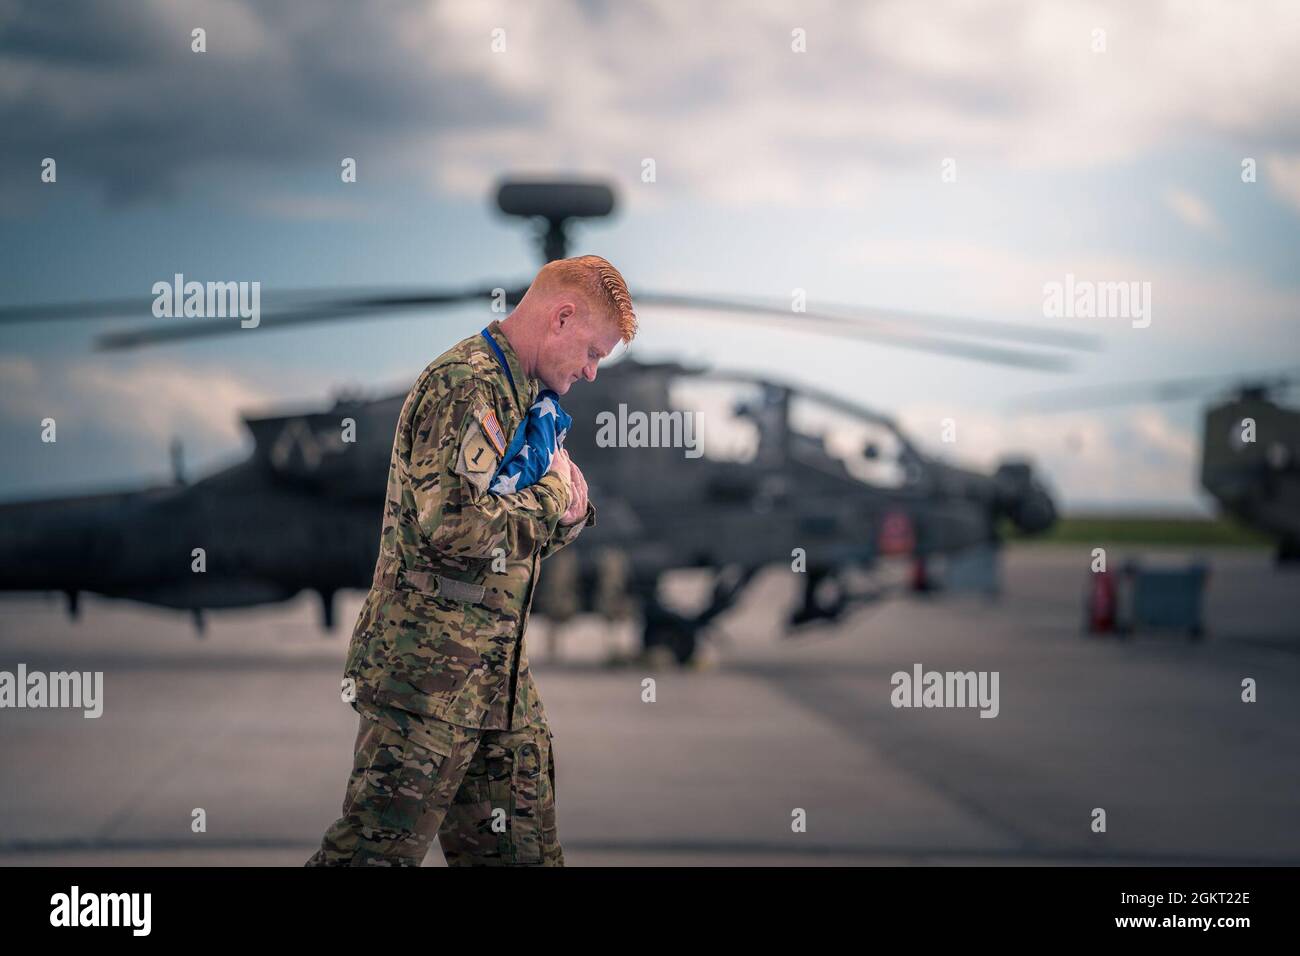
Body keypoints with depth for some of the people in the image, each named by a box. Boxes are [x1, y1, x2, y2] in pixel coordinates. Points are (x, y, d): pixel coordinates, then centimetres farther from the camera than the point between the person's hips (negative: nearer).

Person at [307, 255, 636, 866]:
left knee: (523, 848, 11)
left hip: (497, 673, 10)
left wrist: (568, 511, 2)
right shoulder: (464, 385, -14)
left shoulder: (520, 395, 18)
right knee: (379, 845, -6)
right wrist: (553, 491, -11)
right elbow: (456, 522, -27)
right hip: (430, 671, -10)